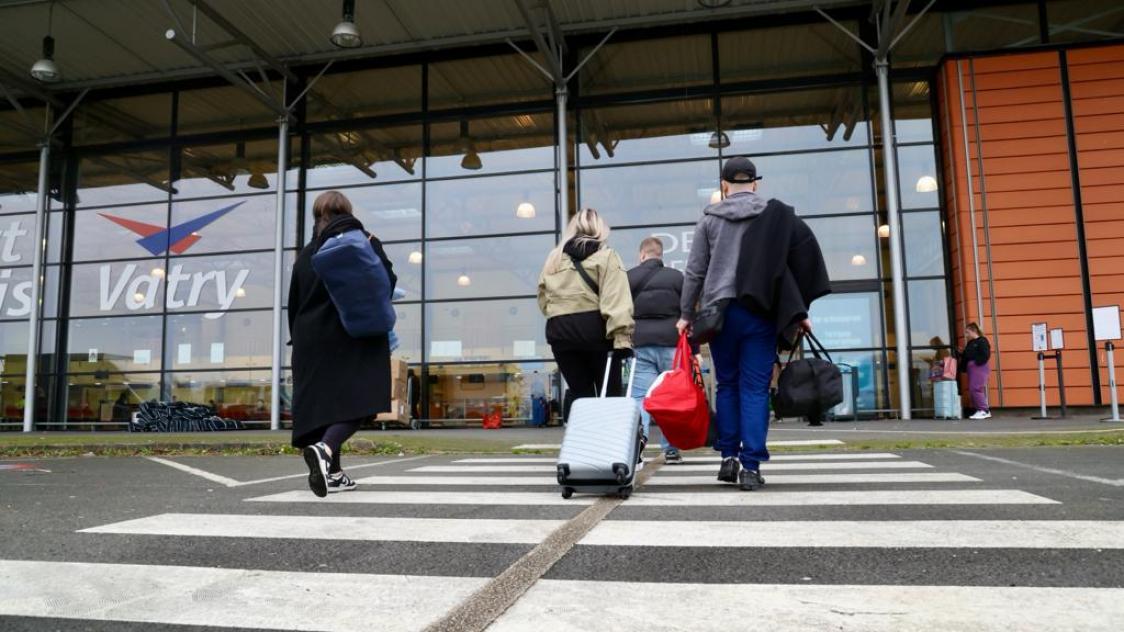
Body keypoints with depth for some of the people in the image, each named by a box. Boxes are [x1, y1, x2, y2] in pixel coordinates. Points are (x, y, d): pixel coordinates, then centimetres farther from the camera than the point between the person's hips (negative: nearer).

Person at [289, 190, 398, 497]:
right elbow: (387, 283, -8)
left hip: (312, 341, 4)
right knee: (356, 403, -5)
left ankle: (332, 472, 12)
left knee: (323, 401, 10)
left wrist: (300, 340, 18)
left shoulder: (307, 254, 10)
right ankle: (324, 449, -30)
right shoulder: (366, 243, -1)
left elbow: (293, 304, 11)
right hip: (355, 338, -4)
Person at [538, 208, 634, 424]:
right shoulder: (606, 256, 1)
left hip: (560, 331, 4)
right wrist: (622, 336, -17)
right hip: (594, 328, -4)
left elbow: (543, 299, 12)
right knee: (609, 392, 7)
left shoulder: (554, 258, 16)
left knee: (578, 391, 10)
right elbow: (616, 300, -12)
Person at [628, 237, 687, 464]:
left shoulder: (628, 278, 9)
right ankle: (671, 449, 8)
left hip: (640, 344, 0)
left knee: (641, 395, -1)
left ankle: (638, 432, -28)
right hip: (671, 343, 0)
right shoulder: (677, 277, 7)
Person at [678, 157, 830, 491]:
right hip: (761, 312, -1)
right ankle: (751, 466, -3)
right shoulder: (778, 215, 5)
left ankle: (729, 457, 13)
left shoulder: (710, 218, 5)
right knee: (755, 389, 1)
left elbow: (694, 271, 3)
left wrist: (686, 314, 10)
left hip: (720, 311, 1)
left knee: (727, 385, 13)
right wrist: (800, 311, 7)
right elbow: (804, 257, 1)